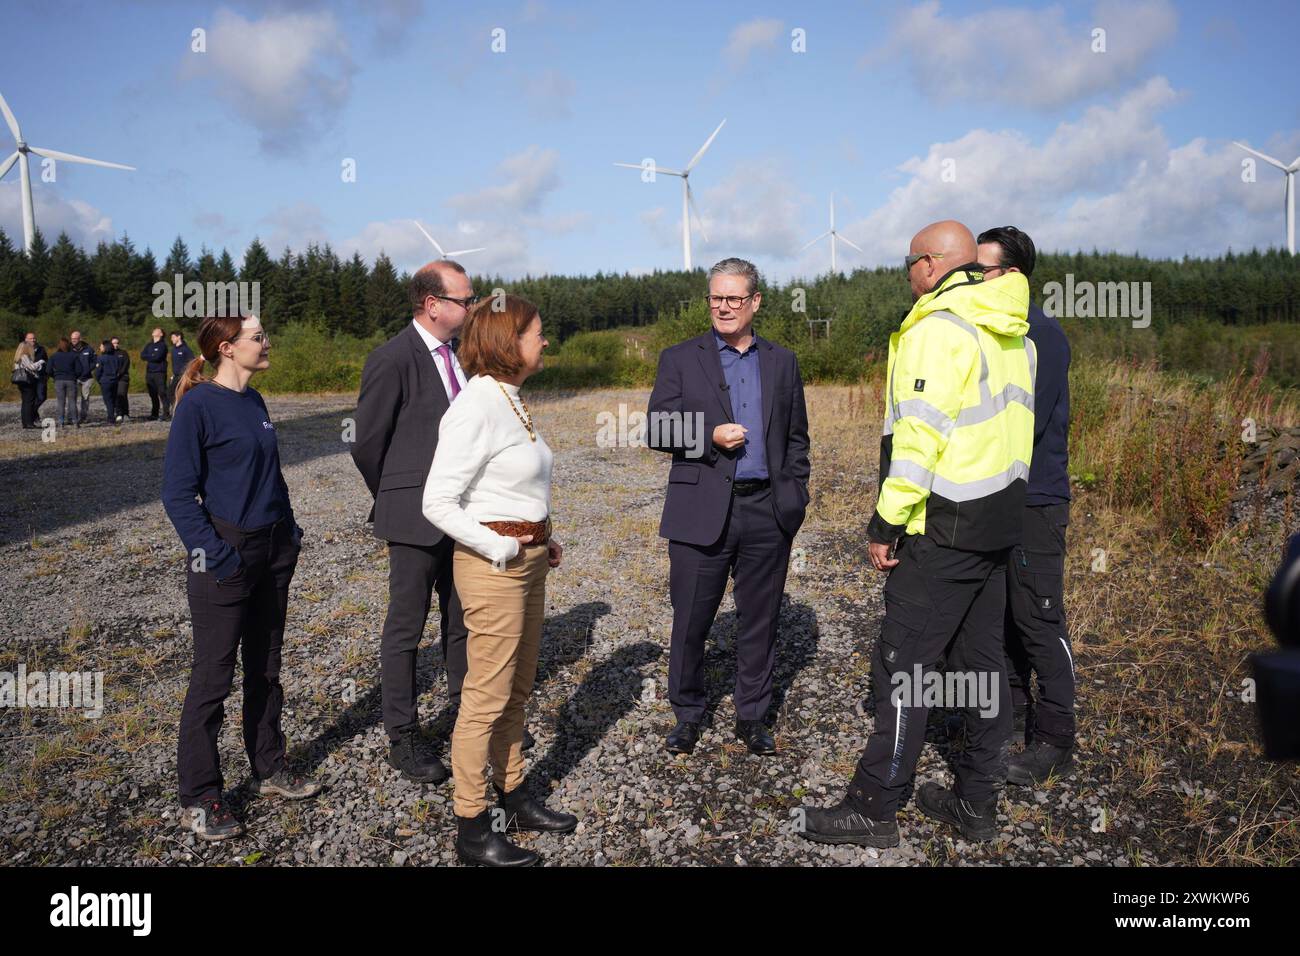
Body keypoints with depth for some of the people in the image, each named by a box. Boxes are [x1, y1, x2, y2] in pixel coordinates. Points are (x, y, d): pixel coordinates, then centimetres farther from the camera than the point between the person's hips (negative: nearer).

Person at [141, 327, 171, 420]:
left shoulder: (162, 345, -1)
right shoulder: (149, 345, 19)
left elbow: (157, 357, -13)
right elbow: (142, 355, 6)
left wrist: (148, 357, 1)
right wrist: (152, 357, -7)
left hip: (160, 373, -6)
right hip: (149, 373, 6)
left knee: (162, 393, -12)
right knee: (153, 395, 8)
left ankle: (166, 413, -11)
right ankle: (154, 414, 13)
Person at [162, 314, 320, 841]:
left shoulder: (254, 402, 9)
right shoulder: (199, 405, -13)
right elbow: (178, 492, -13)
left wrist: (289, 530, 10)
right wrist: (213, 555, -18)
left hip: (273, 551, 7)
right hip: (226, 557, -7)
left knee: (265, 667, 16)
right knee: (213, 676, 2)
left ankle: (269, 769, 30)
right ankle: (199, 799, 16)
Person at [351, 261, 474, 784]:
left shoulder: (460, 354, 7)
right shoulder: (392, 360, -14)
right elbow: (367, 443, -9)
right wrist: (396, 502, 3)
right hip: (416, 519, -7)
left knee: (462, 621, 17)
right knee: (406, 628, 6)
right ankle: (403, 739, 19)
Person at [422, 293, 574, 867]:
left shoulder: (511, 401, 9)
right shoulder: (475, 408, -18)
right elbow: (437, 503, -20)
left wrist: (542, 540, 7)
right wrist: (502, 548, -17)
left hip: (527, 560, 9)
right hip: (492, 564, -9)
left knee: (517, 690, 18)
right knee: (486, 699, 2)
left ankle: (515, 797, 34)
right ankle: (471, 829, 16)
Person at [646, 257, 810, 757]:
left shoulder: (782, 362, 11)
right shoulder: (680, 359, 3)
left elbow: (796, 438, 14)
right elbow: (657, 432, -1)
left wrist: (793, 498, 6)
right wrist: (711, 437, -16)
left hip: (767, 513, 2)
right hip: (702, 512, -2)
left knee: (759, 622, 11)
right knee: (690, 622, 6)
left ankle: (752, 716, 27)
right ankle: (687, 714, 25)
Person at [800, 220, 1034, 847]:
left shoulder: (938, 329, -15)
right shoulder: (1012, 334, 14)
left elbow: (919, 435, -21)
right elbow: (1013, 424, 16)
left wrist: (886, 523, -17)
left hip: (942, 531, -9)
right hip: (997, 522, 9)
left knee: (902, 666, -2)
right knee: (980, 660, 14)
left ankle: (875, 808, 7)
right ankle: (976, 802, 25)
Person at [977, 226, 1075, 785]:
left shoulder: (1043, 335, -13)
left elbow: (1024, 423, -21)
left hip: (1033, 502, -8)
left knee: (1039, 621, -1)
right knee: (999, 613, 15)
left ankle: (1054, 739, 11)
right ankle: (1012, 711, 30)